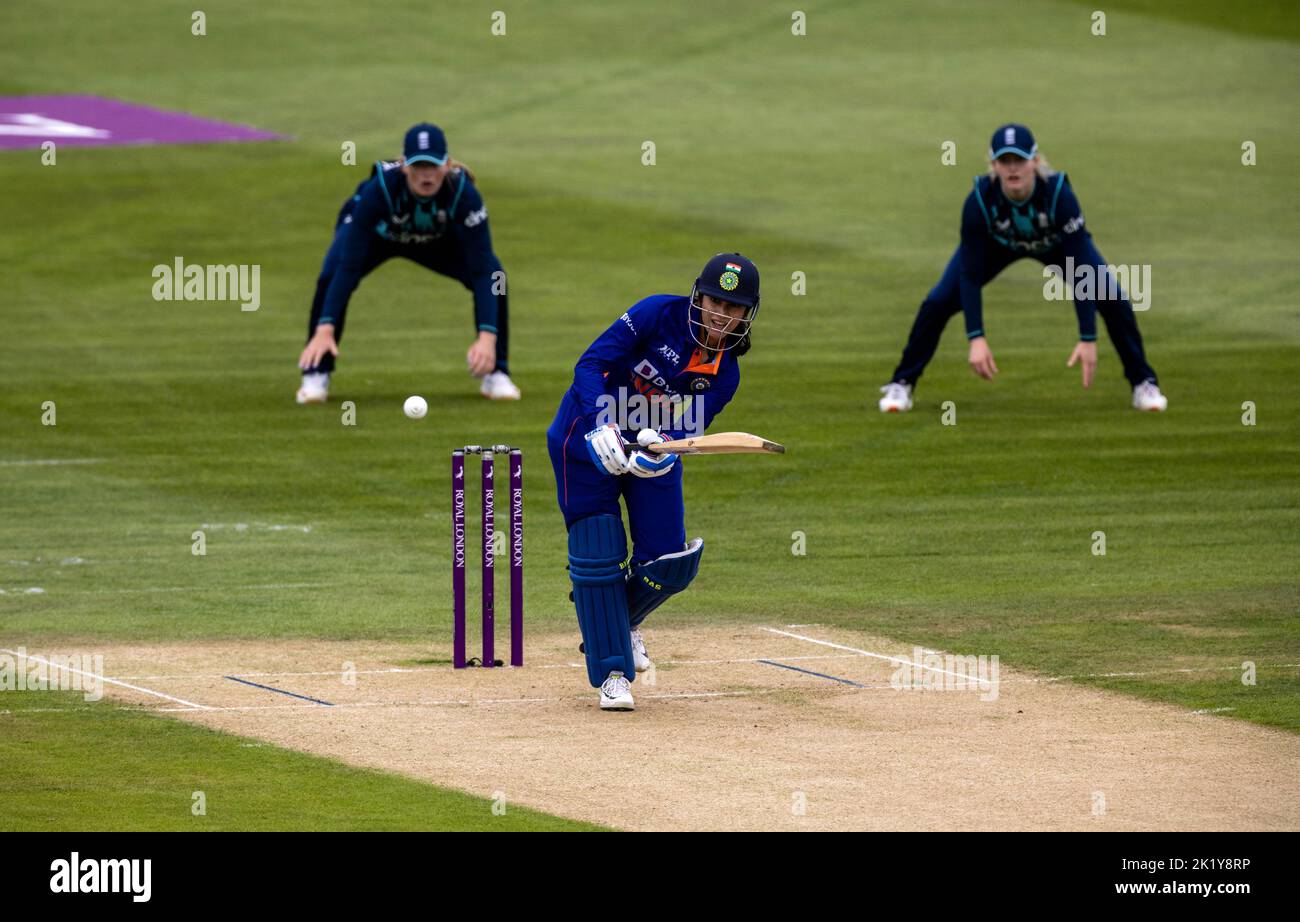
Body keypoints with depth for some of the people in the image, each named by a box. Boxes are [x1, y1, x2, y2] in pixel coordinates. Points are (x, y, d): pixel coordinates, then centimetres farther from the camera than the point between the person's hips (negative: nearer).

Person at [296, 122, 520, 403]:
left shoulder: (463, 193, -37)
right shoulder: (380, 188, -41)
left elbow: (481, 269, -38)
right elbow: (349, 265, -43)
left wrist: (487, 336, -50)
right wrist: (324, 330, -50)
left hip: (437, 240, 1)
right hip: (377, 233, -1)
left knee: (493, 276, -23)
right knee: (331, 279, -30)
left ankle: (495, 373, -4)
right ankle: (316, 376, -12)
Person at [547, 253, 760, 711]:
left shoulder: (724, 374, -6)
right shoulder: (660, 314, -19)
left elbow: (688, 428, -16)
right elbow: (591, 364, -24)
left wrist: (660, 449, -39)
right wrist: (601, 426, -37)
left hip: (652, 449, 4)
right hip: (588, 439, -4)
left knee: (669, 563, -2)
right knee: (597, 556, -8)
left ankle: (621, 621, 31)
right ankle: (612, 671, 4)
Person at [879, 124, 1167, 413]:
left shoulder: (1059, 195, -41)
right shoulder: (979, 201, -38)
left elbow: (1079, 270, -38)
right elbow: (970, 273, -32)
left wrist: (1088, 339, -40)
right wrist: (976, 338, -40)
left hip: (1056, 243, 0)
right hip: (997, 244, 1)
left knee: (1113, 301, -16)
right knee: (938, 302, -14)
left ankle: (1143, 383, 6)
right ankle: (902, 384, 5)